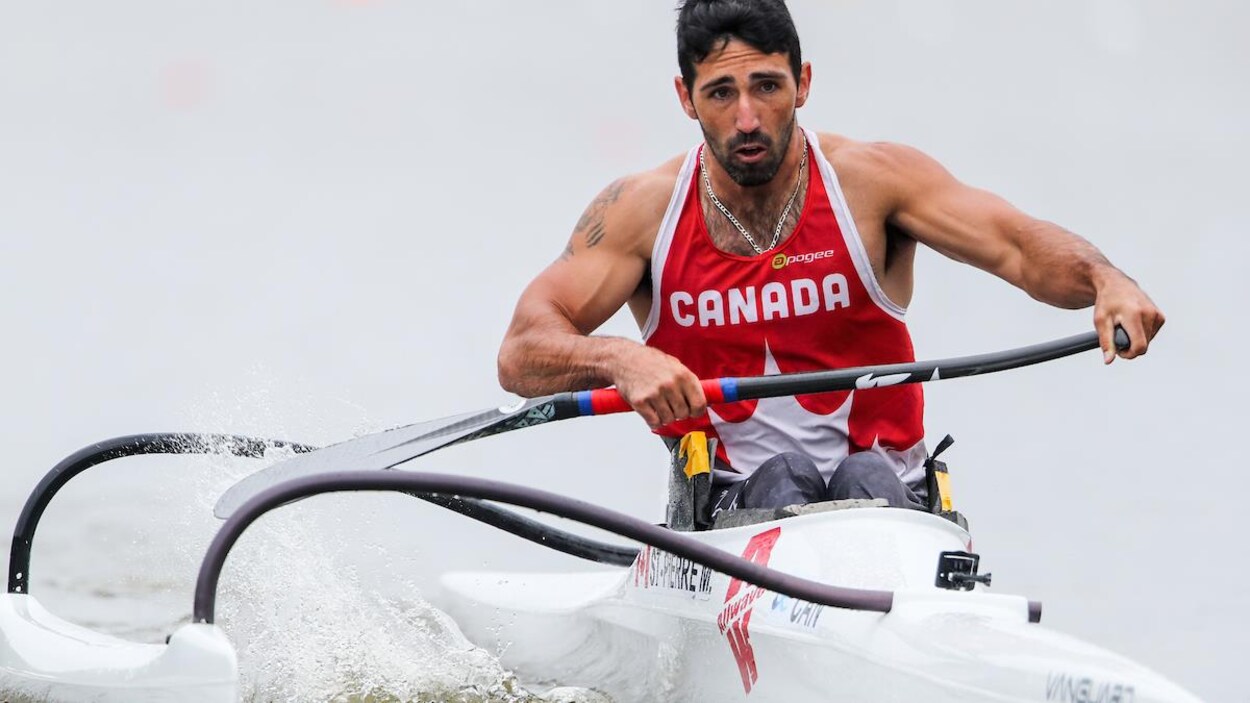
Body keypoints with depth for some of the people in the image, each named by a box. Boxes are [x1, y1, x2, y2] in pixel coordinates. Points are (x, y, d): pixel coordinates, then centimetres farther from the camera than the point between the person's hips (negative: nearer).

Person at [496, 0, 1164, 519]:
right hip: (727, 506, 1)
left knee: (867, 481, -33)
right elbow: (520, 355, -7)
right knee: (780, 479, -32)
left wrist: (1104, 282, -34)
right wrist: (619, 361, -31)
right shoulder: (644, 210, 1)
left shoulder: (871, 180, 0)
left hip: (886, 490, -1)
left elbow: (1018, 246, -11)